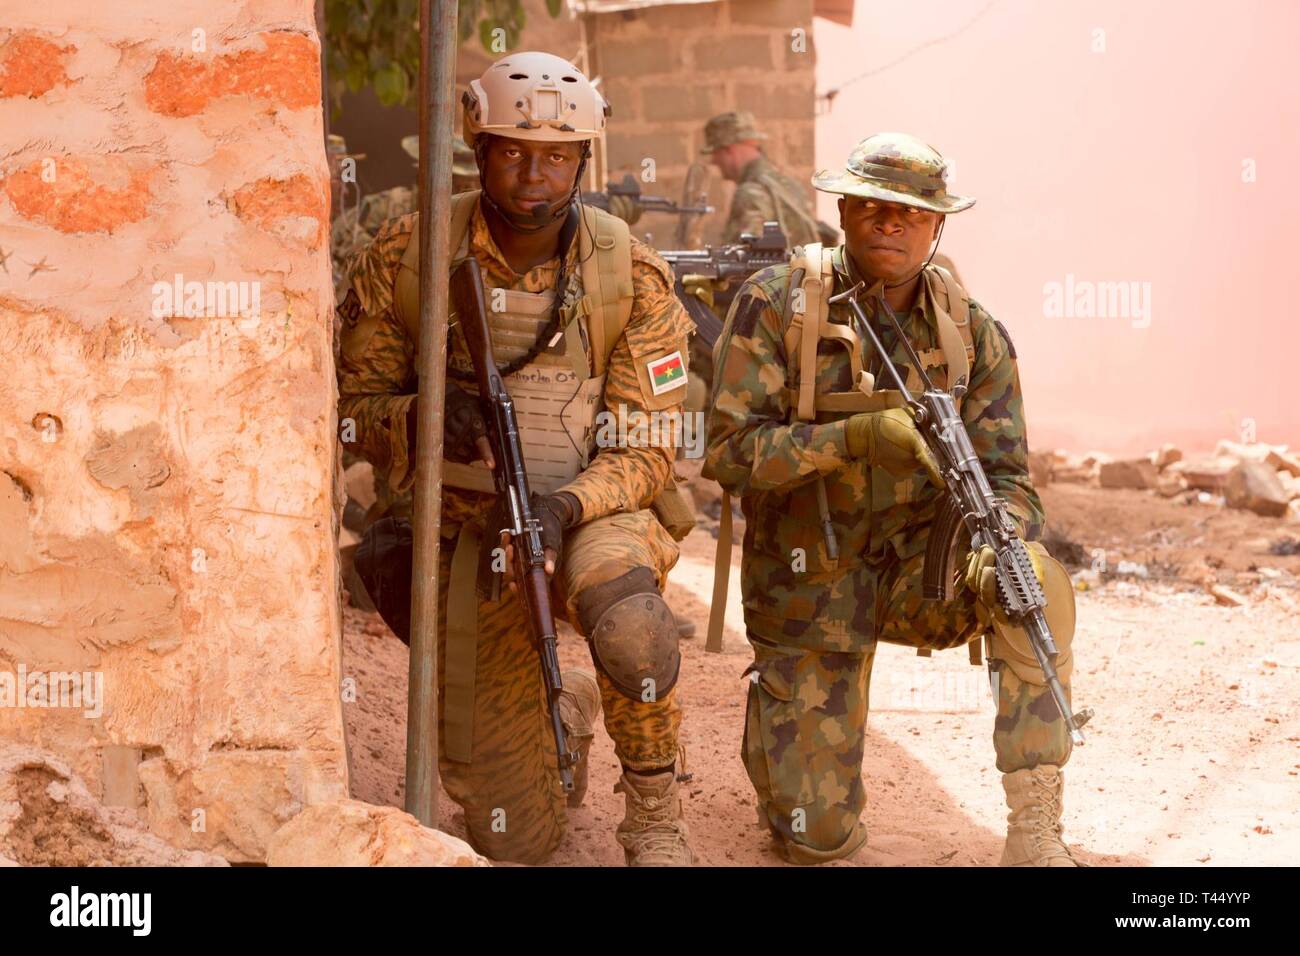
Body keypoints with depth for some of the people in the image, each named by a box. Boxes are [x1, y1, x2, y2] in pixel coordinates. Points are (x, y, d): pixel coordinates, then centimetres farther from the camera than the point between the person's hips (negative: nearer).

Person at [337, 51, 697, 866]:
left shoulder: (632, 277, -10)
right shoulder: (405, 257, -7)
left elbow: (650, 451, -8)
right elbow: (355, 407, 0)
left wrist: (564, 508, -28)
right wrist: (420, 420, -24)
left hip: (593, 510, -2)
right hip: (467, 529, 2)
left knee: (624, 613, -41)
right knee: (514, 839, 3)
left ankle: (656, 812, -12)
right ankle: (571, 708, 41)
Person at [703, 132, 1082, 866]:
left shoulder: (974, 334, -3)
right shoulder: (777, 304, -12)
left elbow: (1006, 473, -6)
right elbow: (729, 449, -17)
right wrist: (855, 438, -32)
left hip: (919, 566, 2)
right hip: (811, 584, -2)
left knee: (1039, 586, -32)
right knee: (818, 836, -1)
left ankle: (1036, 837, -24)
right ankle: (775, 705, 35)